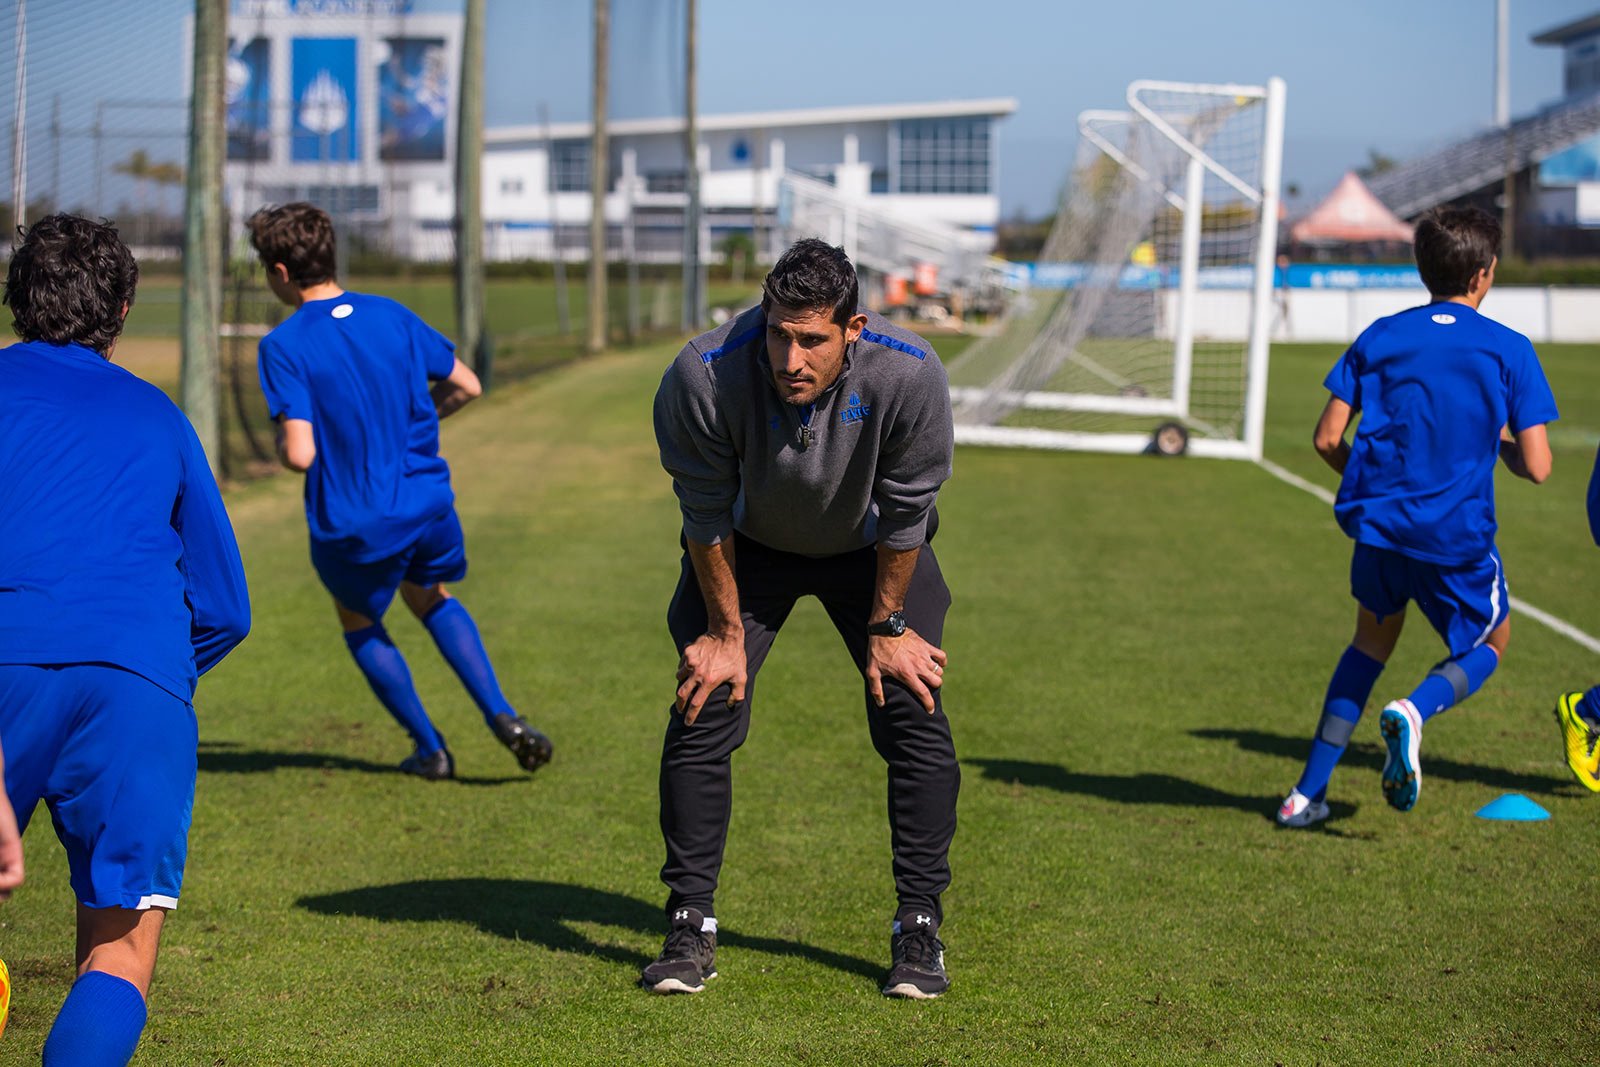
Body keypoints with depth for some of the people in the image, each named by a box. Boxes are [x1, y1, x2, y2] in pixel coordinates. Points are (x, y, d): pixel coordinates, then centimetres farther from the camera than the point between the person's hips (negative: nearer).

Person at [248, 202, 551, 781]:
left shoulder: (284, 346, -14)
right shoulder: (391, 315, 2)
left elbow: (299, 454, -21)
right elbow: (466, 385, 10)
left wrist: (280, 442, 3)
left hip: (353, 527, -4)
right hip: (428, 505, 4)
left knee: (359, 624, 25)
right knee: (431, 600, 31)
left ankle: (430, 749, 26)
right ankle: (501, 716, 13)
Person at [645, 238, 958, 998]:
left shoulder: (909, 376, -35)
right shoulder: (704, 377, -35)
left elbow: (904, 515, -18)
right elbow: (707, 516, -19)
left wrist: (886, 627, -9)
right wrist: (727, 631, -10)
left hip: (869, 550, 0)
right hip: (748, 546, 0)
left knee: (916, 719, -10)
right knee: (701, 713, -9)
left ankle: (919, 928, 4)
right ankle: (690, 927, 4)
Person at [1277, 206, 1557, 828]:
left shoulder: (1379, 338, 4)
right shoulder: (1509, 350, -4)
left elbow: (1327, 439, 3)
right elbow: (1537, 468, -7)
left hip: (1377, 521, 3)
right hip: (1459, 537, -3)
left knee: (1374, 638, 26)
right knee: (1489, 643, 23)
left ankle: (1308, 795, 19)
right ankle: (1415, 710, -11)